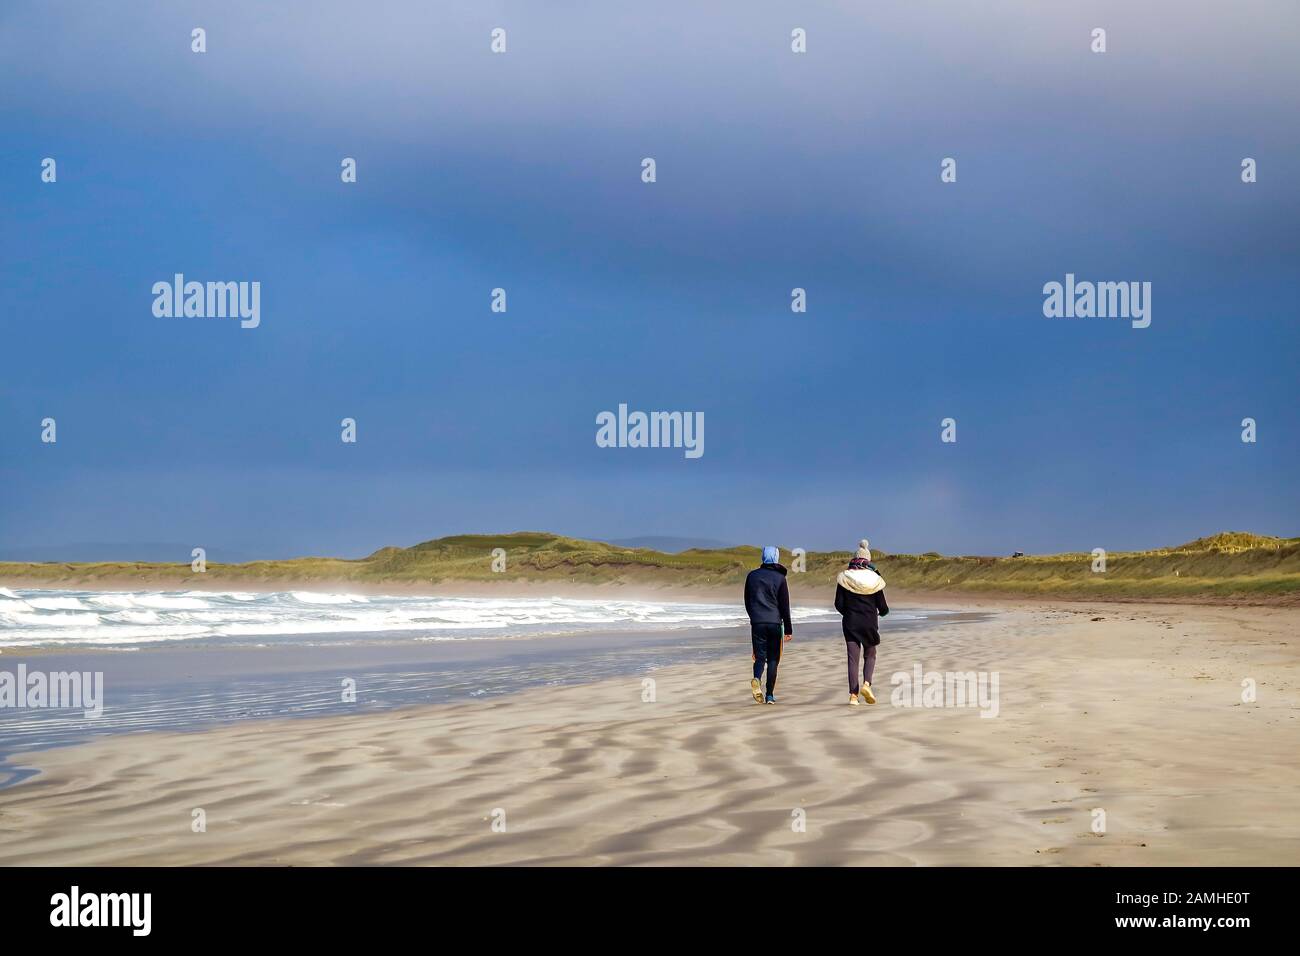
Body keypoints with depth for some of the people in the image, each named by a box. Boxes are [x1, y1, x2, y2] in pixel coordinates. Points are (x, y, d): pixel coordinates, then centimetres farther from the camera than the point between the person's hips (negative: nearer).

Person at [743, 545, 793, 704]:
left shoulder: (752, 576, 5)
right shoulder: (779, 578, -4)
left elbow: (747, 602, 13)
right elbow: (785, 606, -4)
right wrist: (788, 629, 0)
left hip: (757, 623, 2)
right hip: (774, 622, -2)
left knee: (760, 656, 6)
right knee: (773, 658, 7)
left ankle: (756, 679, -24)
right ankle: (770, 694, 5)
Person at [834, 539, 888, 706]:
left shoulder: (844, 578, -2)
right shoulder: (874, 580, -4)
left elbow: (839, 604, -2)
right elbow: (882, 607, -1)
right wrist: (883, 612, 23)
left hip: (850, 623, 1)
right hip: (870, 623, -1)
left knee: (853, 658, 4)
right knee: (870, 655, 15)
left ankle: (853, 694, -1)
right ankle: (866, 684, -8)